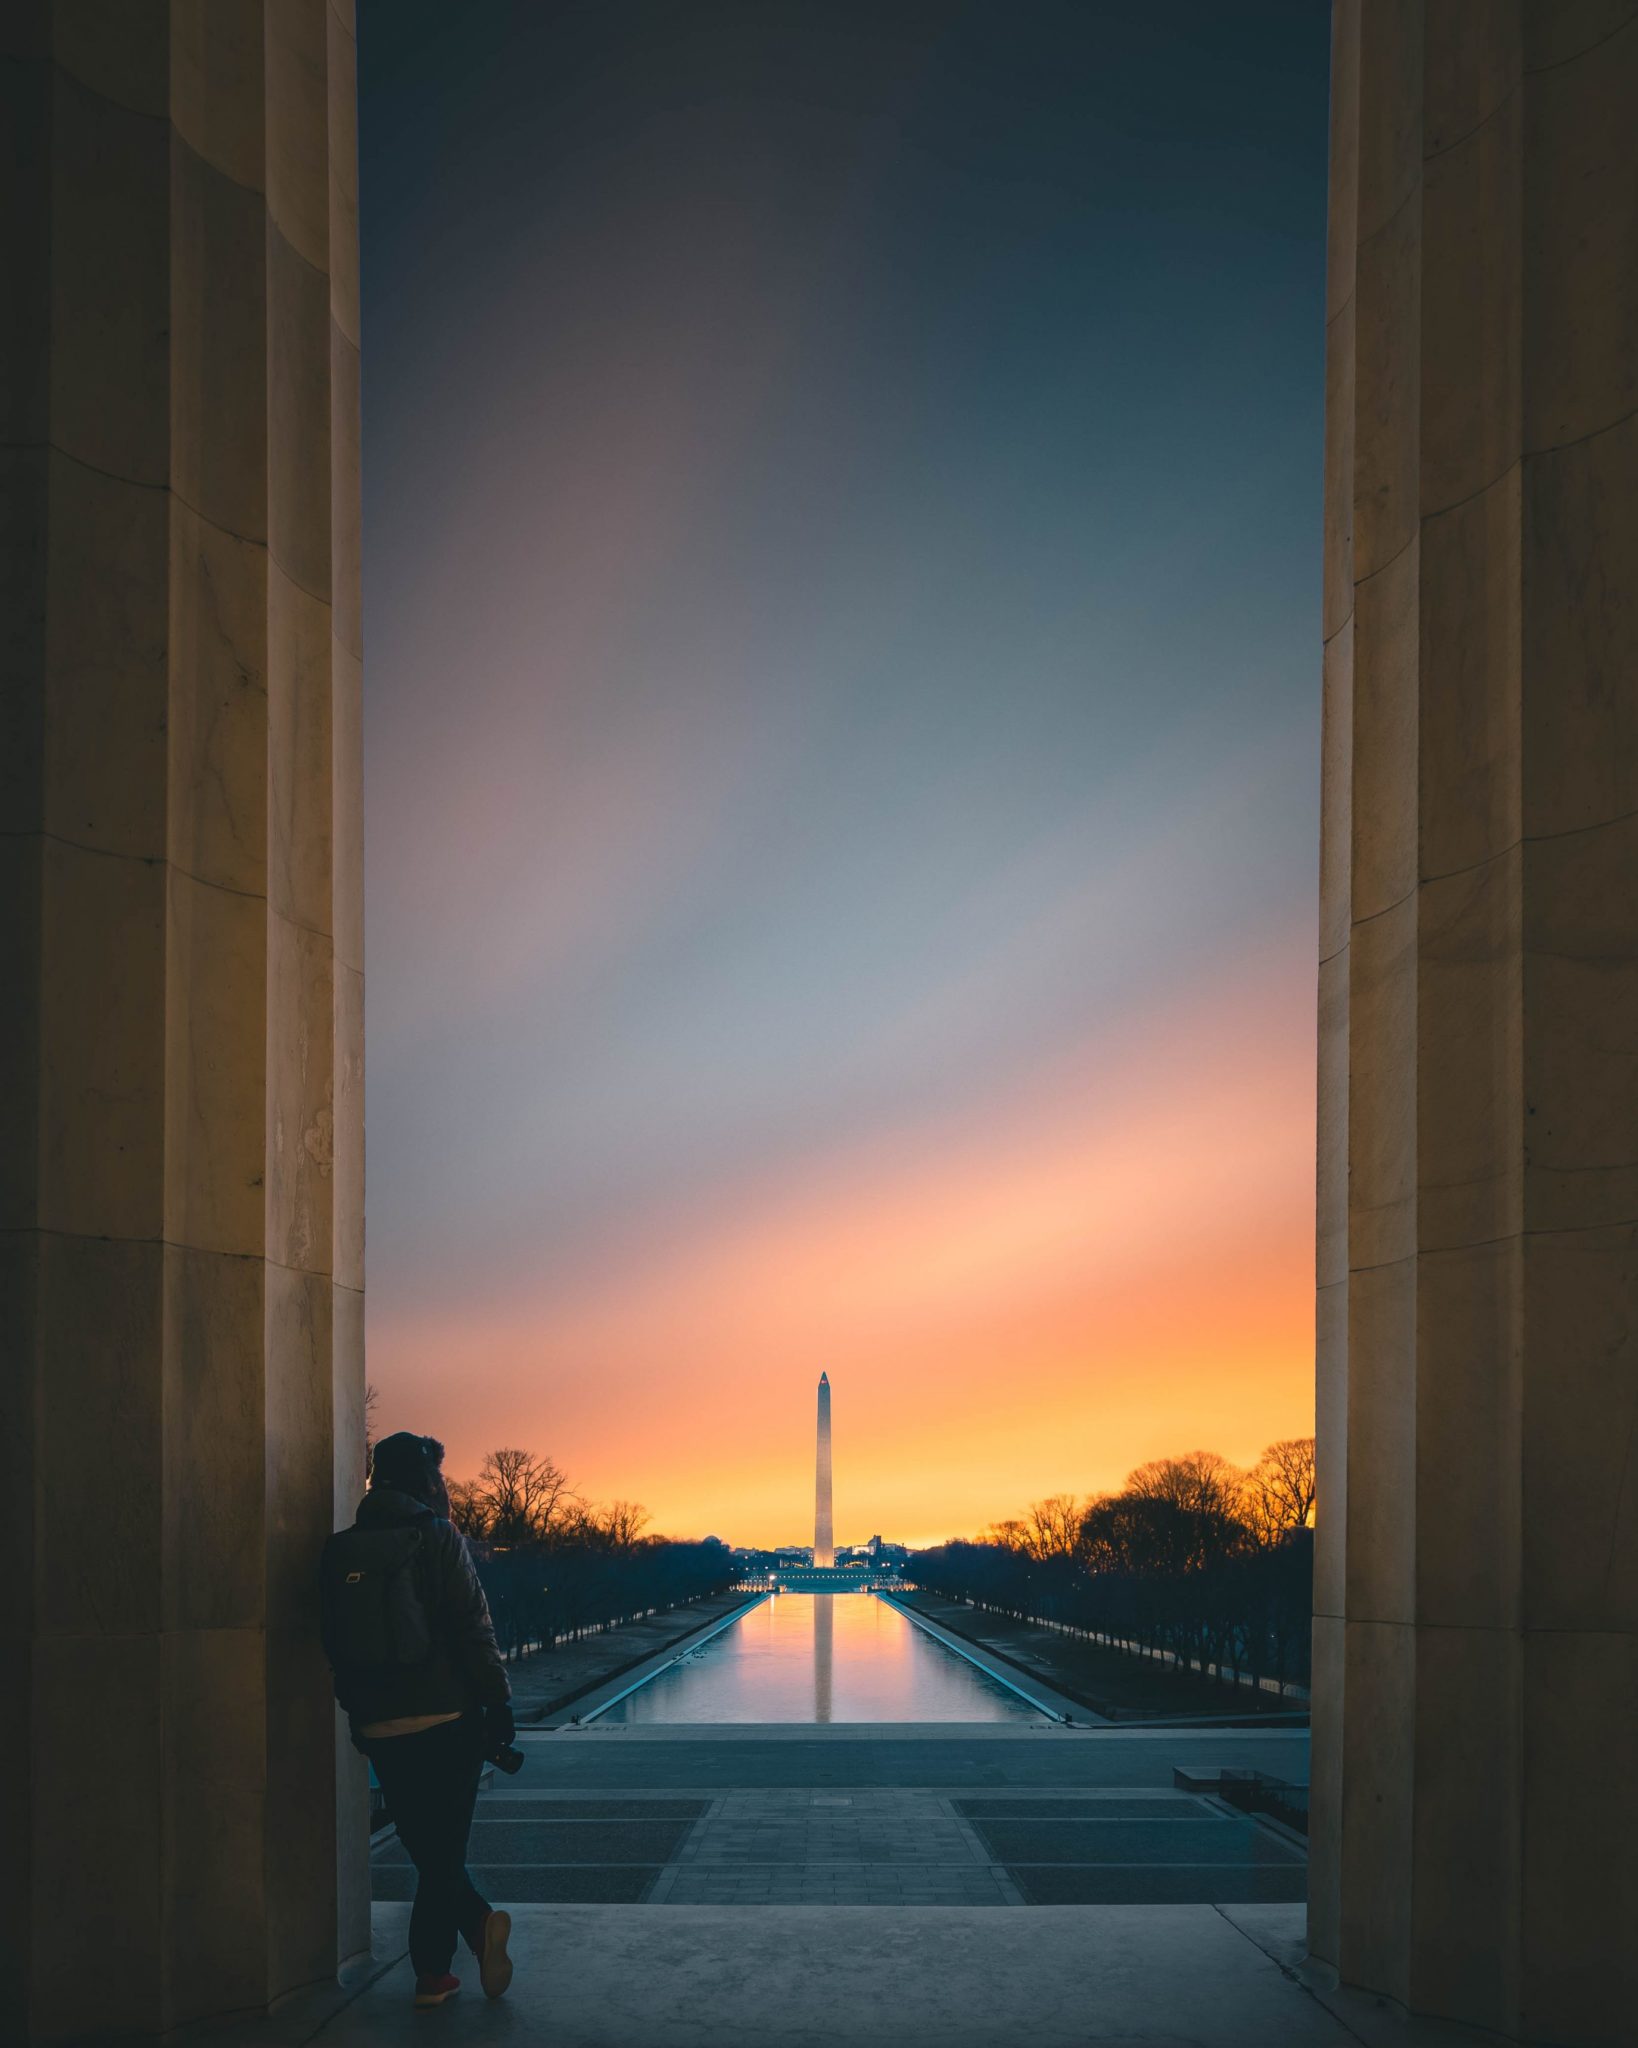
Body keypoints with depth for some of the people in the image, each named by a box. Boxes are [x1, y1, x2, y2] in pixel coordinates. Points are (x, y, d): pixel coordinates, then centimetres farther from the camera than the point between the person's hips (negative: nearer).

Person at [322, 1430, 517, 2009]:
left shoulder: (342, 1550, 8)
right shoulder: (436, 1537, -8)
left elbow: (337, 1643, 11)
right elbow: (473, 1630, -12)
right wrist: (499, 1706, -7)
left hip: (379, 1725, 4)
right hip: (447, 1718, -4)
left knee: (427, 1847, 14)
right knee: (443, 1847, 8)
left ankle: (478, 1924, 3)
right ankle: (431, 1970, 5)